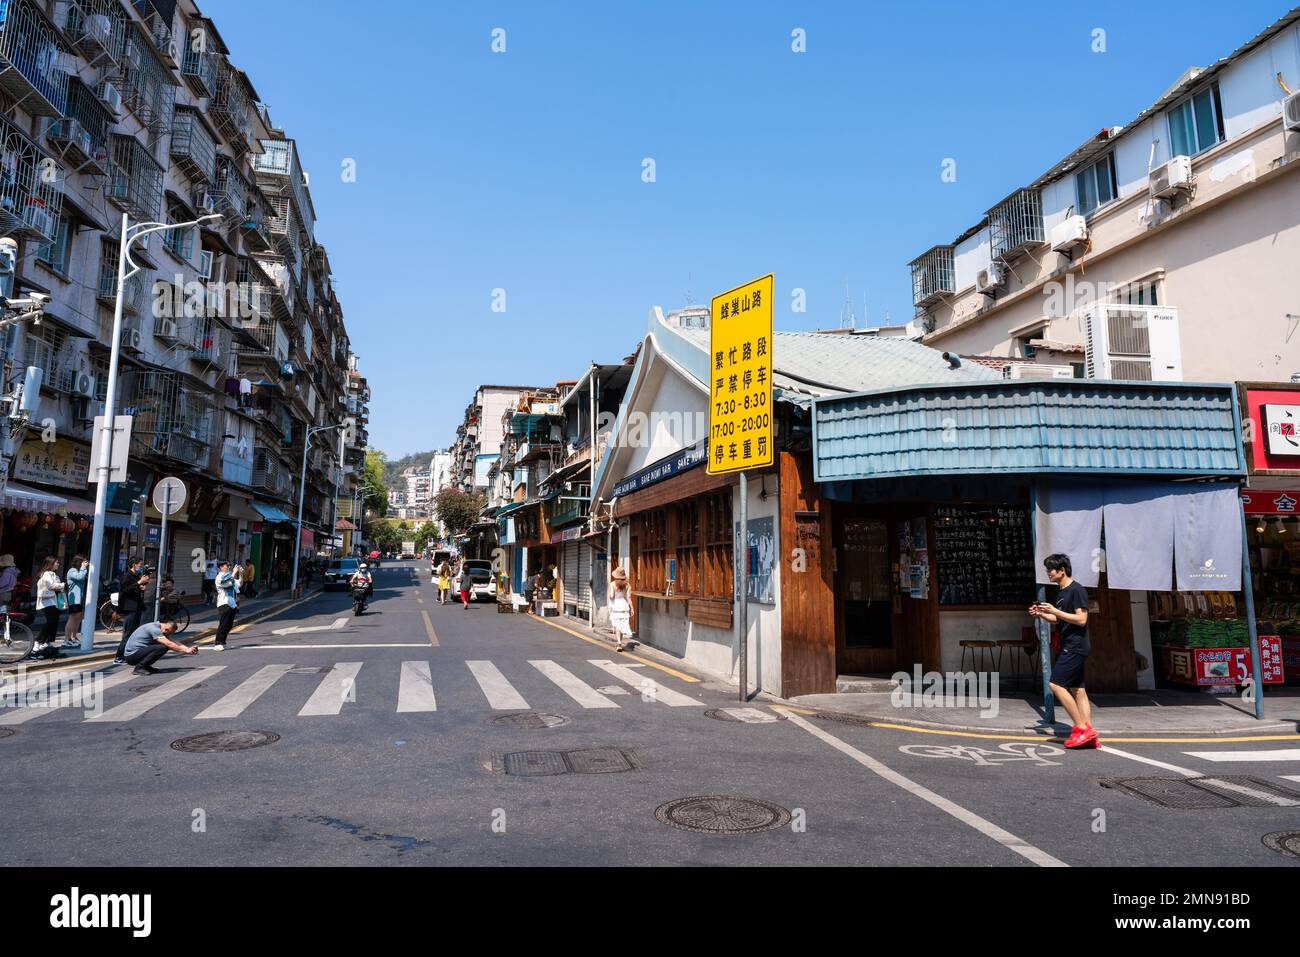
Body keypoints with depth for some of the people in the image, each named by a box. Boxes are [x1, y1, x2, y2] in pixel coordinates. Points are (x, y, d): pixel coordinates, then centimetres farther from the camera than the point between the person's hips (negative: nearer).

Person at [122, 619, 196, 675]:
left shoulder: (159, 629, 10)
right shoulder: (154, 628, -19)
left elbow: (173, 642, 11)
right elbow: (169, 644, -24)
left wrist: (188, 648, -2)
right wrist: (186, 650, -20)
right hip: (132, 655, -10)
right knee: (163, 647, -25)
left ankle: (145, 666, 9)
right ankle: (139, 668, -14)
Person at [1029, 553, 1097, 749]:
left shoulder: (1077, 590, -13)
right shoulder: (1060, 591, 16)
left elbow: (1081, 619, -19)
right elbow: (1058, 620, 24)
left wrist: (1054, 611, -20)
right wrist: (1040, 614, 7)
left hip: (1076, 647, -10)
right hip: (1069, 647, 10)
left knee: (1056, 684, -12)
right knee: (1077, 689, 8)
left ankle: (1081, 728, -6)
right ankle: (1090, 735, 10)